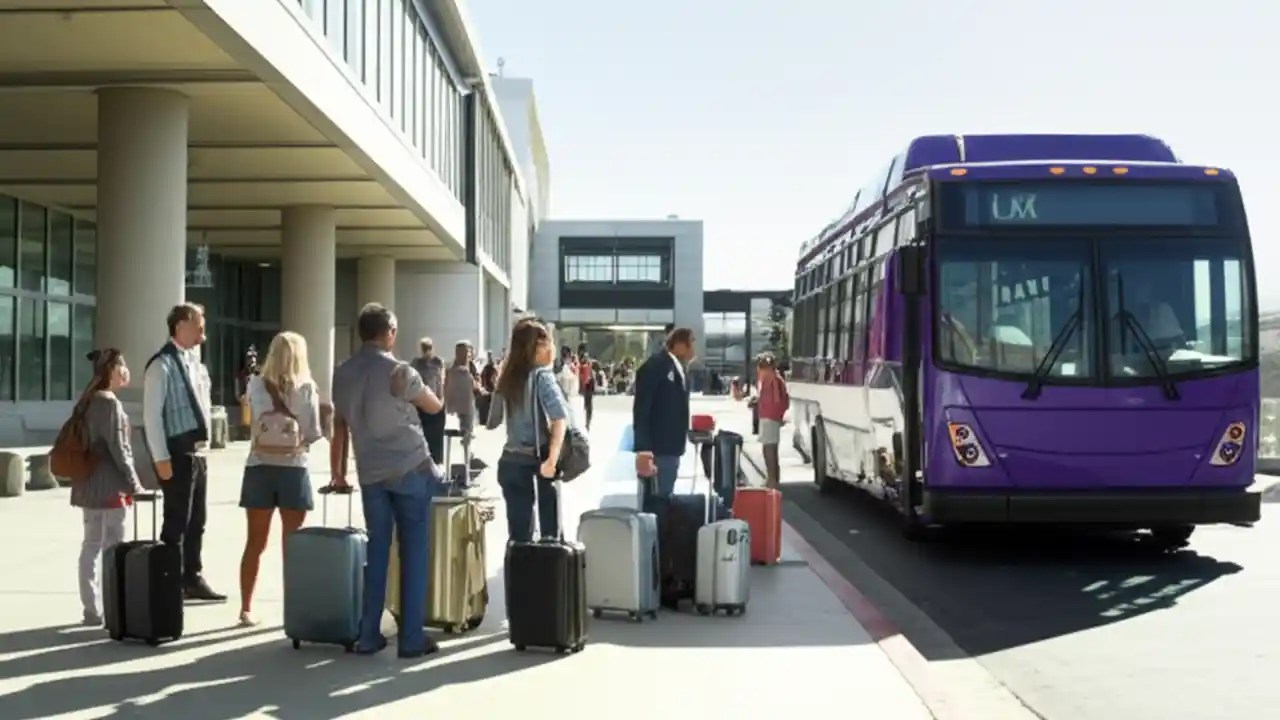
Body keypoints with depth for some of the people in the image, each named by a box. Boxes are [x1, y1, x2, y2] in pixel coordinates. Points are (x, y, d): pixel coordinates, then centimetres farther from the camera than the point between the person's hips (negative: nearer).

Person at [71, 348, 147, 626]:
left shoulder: (89, 401, 13)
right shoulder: (109, 402, -15)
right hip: (109, 486, -9)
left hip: (89, 484, 9)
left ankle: (92, 610, 14)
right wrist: (133, 484, -11)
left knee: (91, 546, 10)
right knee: (113, 548, -4)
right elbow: (116, 447, -17)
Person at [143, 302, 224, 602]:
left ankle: (192, 579, 22)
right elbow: (151, 415, -15)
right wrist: (161, 458, -18)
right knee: (176, 521, -3)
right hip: (177, 453, -8)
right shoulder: (162, 365, -12)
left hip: (198, 452, 8)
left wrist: (205, 444, 13)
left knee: (197, 520, 13)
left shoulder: (194, 362, 13)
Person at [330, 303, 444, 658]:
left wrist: (337, 474, 20)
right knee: (414, 554, 1)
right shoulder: (398, 371, -9)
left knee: (376, 552, 11)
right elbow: (436, 406, 5)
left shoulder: (342, 374, 7)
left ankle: (368, 636, 11)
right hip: (411, 470, -5)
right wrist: (418, 388, 27)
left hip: (371, 474, 5)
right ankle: (411, 638, 1)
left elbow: (340, 428, 12)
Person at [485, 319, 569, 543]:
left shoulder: (508, 377, 8)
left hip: (510, 462, 6)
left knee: (518, 536, 8)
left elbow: (492, 422, 16)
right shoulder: (541, 376, -10)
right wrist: (552, 460, -27)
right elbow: (560, 417, -27)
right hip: (536, 461, -6)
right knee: (550, 534, 2)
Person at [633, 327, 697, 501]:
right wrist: (643, 451, -25)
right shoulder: (654, 366, -11)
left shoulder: (677, 368, 16)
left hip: (671, 450, 9)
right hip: (656, 452, -9)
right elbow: (641, 410, -18)